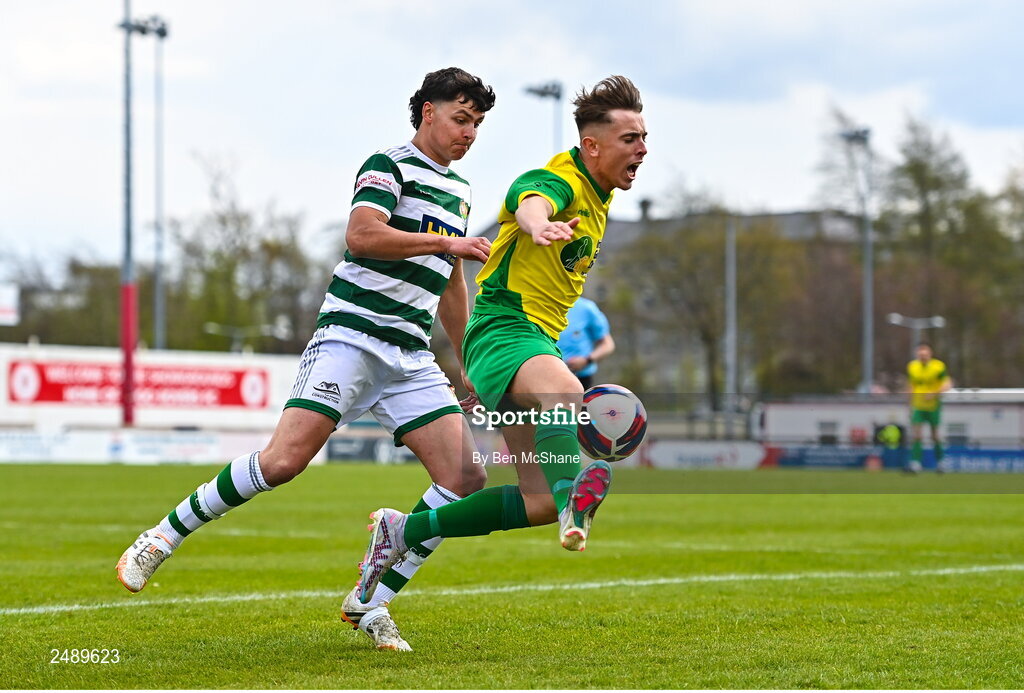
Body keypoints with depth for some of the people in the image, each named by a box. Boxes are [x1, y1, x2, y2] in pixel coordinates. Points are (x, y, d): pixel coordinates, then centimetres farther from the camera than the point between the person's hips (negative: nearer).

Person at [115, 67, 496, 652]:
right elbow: (361, 234, -21)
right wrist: (447, 242, -18)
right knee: (285, 459, -20)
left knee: (467, 477, -9)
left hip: (412, 359, 7)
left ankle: (372, 603, -2)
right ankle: (162, 538, -1)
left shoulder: (459, 189, 21)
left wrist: (469, 363, 33)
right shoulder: (388, 166, -2)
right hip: (351, 336, -7)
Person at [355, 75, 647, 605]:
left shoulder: (598, 199, 18)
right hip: (504, 329, -9)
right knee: (564, 392, -42)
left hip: (538, 340, 9)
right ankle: (572, 500, -70)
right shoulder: (559, 181, -11)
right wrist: (540, 224, -63)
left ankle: (403, 532, 13)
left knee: (541, 504, 1)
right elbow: (531, 202, -38)